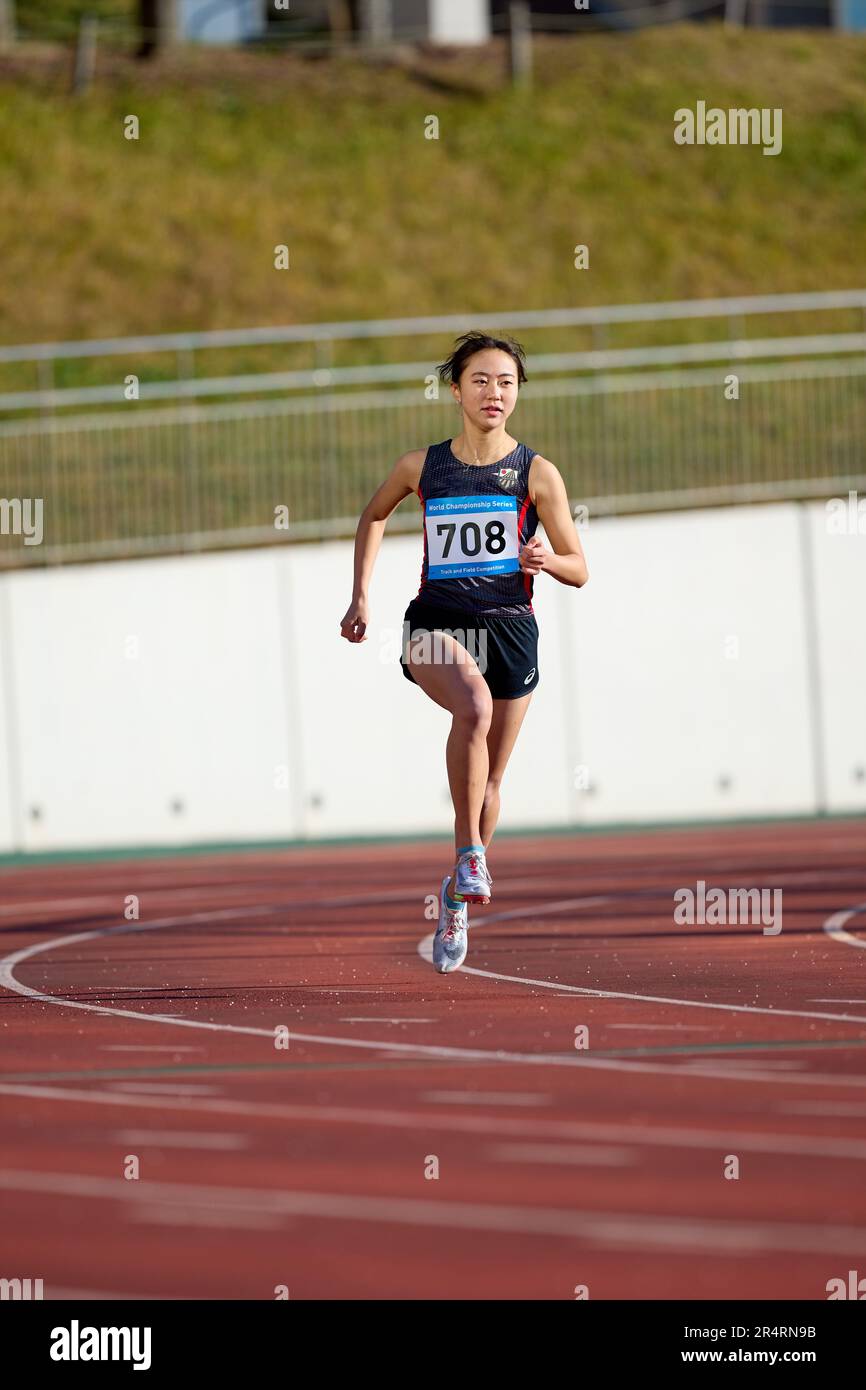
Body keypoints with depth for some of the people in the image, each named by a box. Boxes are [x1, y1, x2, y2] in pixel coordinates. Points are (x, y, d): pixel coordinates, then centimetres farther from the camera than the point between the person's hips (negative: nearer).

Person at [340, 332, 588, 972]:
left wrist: (547, 559, -18)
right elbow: (374, 515, 25)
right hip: (436, 623, -1)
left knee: (489, 782, 9)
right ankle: (469, 850, -26)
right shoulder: (422, 466, 5)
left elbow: (580, 571, 5)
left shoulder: (537, 474, 1)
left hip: (509, 627, 1)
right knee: (475, 706, -35)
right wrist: (361, 596, 18)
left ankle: (457, 897, 31)